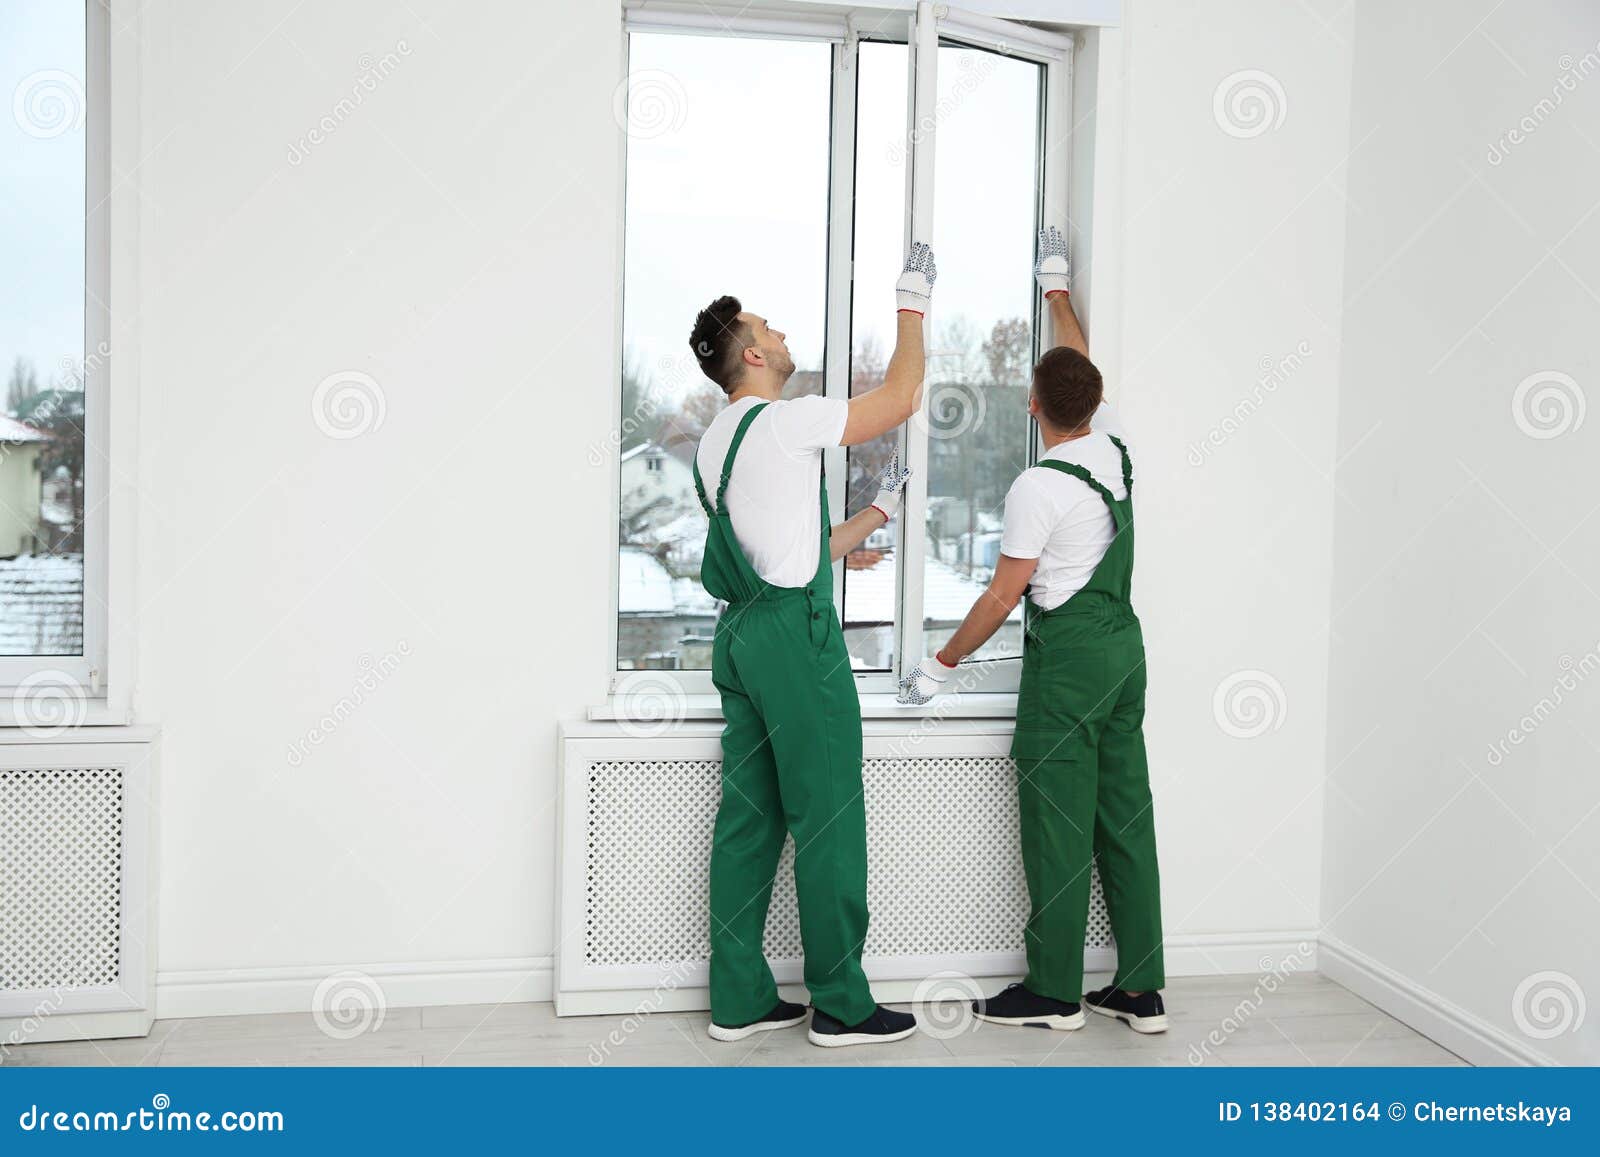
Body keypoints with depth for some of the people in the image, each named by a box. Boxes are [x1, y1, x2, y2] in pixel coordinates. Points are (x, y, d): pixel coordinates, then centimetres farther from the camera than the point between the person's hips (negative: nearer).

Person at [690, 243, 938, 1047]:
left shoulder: (714, 444, 18)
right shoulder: (784, 421, -9)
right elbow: (899, 400, -4)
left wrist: (879, 512, 27)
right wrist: (912, 305, 8)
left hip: (742, 632, 9)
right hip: (795, 630, -9)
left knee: (749, 817, 9)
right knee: (827, 821, -2)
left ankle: (740, 1000, 14)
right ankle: (841, 1005, 6)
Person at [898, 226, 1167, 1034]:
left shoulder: (1038, 488, -15)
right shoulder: (1114, 447, 5)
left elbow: (1003, 595, -13)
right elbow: (1083, 367, 23)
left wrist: (942, 665, -3)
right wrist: (1056, 285, 36)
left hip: (1067, 655, -8)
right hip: (1124, 643, 8)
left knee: (1059, 822, -1)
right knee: (1125, 815, 9)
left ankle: (1055, 991, 6)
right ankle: (1141, 990, 14)